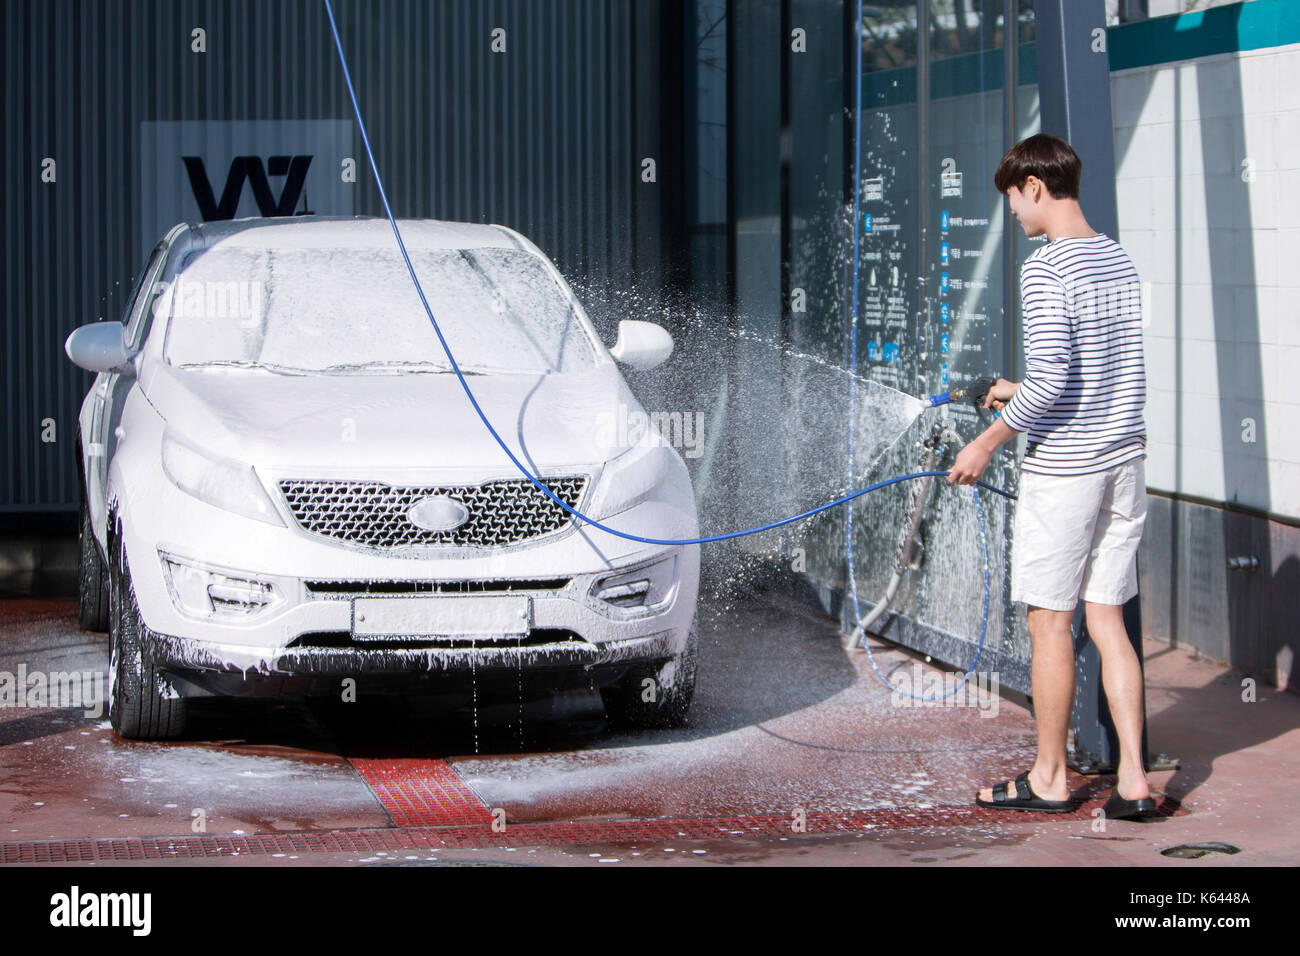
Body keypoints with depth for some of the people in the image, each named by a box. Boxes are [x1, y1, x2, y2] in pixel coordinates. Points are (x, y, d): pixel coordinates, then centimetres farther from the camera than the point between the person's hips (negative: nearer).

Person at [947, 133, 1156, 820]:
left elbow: (1050, 378, -22)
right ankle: (1133, 778, 6)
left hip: (1062, 469, -8)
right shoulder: (1119, 260, 10)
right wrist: (1023, 392, 26)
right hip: (1124, 460, 8)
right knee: (1106, 620, 10)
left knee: (1049, 624, 4)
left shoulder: (1046, 269, -15)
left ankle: (1049, 779, 13)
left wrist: (989, 440, -11)